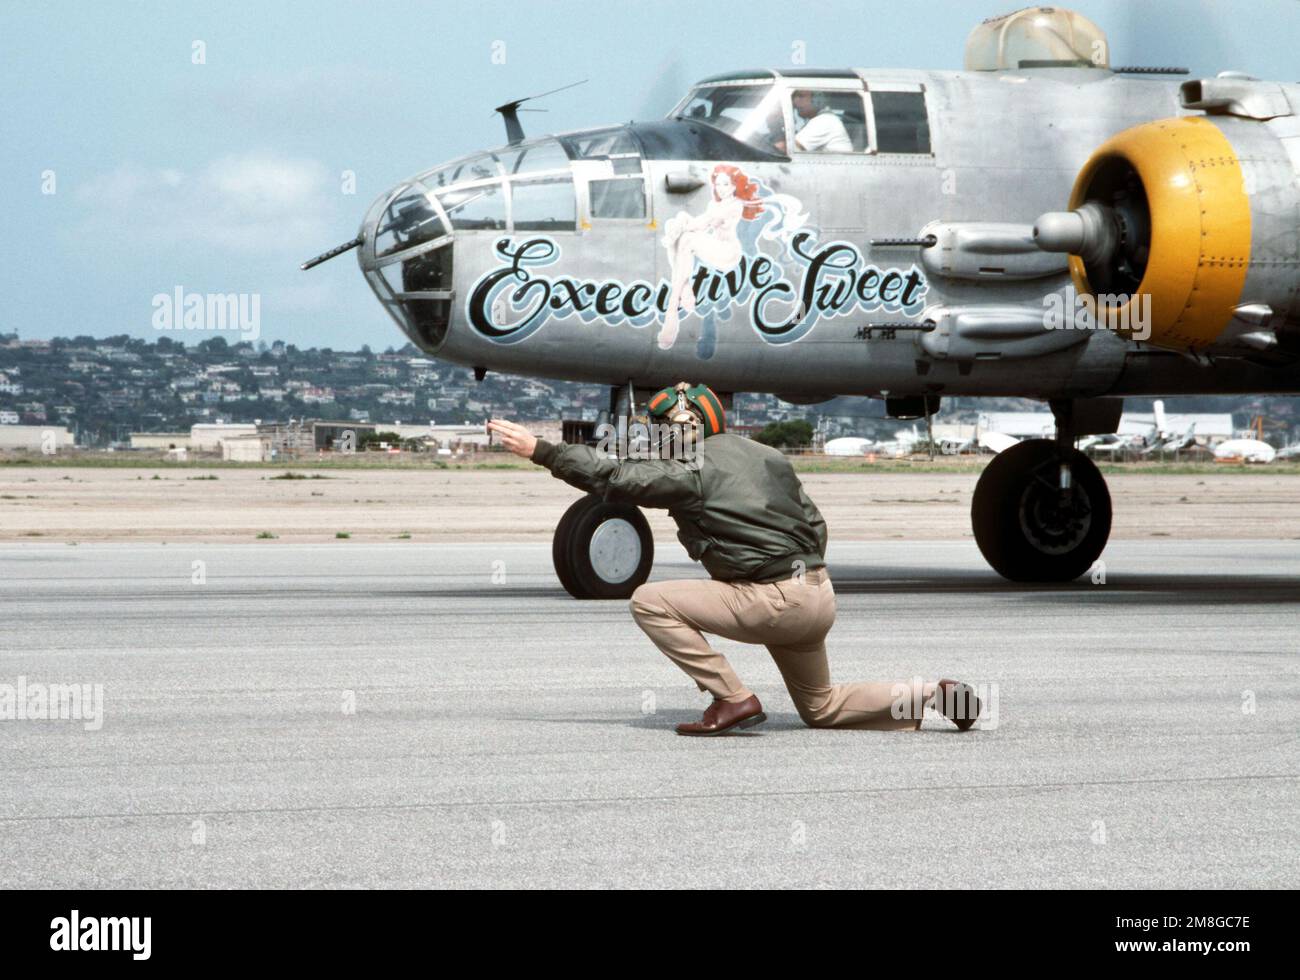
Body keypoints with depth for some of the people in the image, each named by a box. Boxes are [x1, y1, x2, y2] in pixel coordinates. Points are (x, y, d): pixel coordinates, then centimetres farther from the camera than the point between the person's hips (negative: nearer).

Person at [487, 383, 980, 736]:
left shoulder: (693, 471, -9)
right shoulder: (767, 456, 16)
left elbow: (612, 477, -11)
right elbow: (814, 525, 19)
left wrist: (539, 449, -6)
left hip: (772, 601, -9)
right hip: (817, 597, 9)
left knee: (650, 602, -7)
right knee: (821, 708, 25)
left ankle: (732, 698, -10)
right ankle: (931, 694, 11)